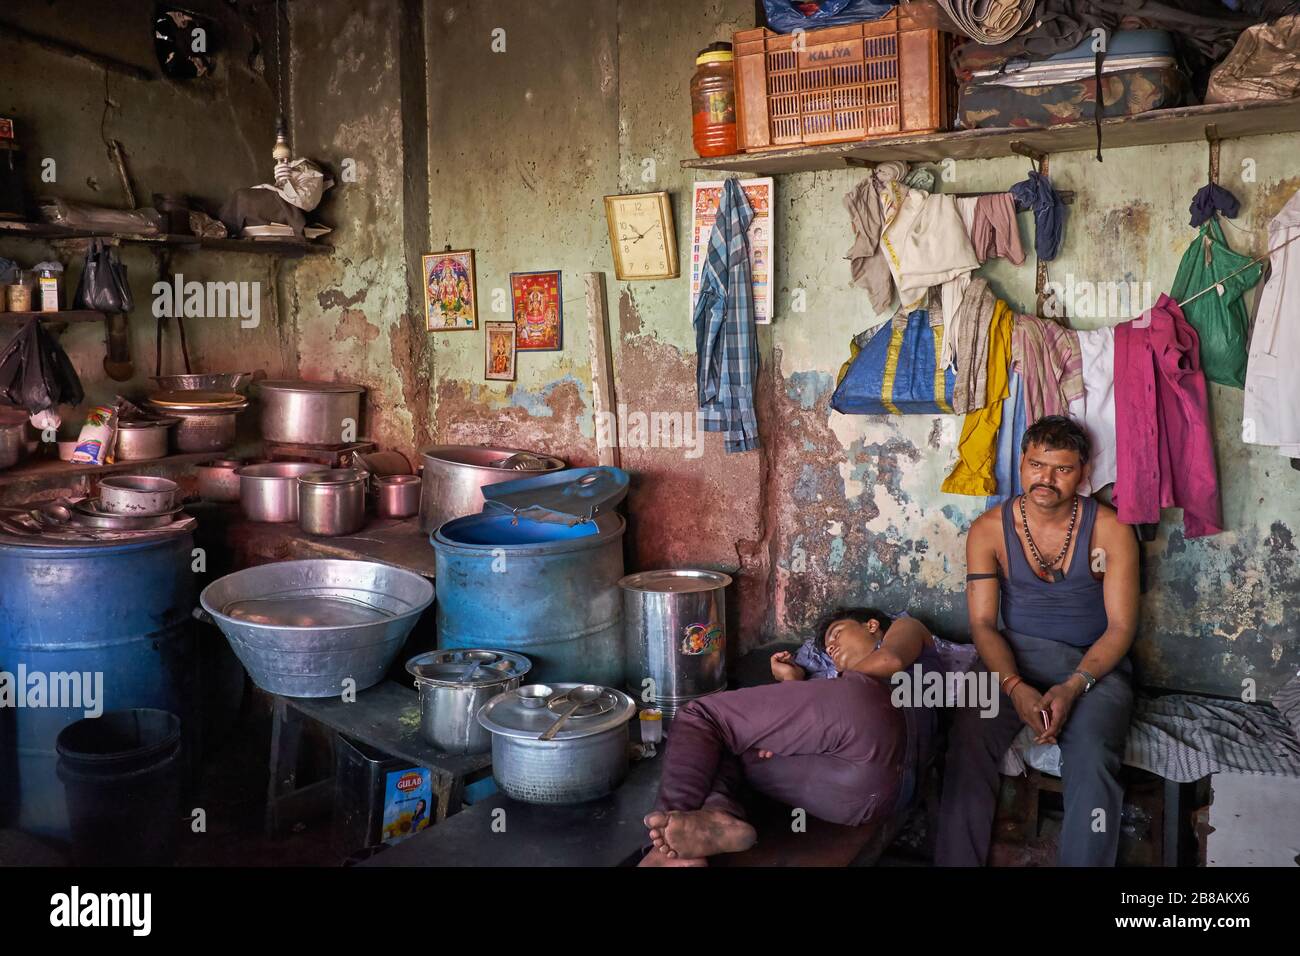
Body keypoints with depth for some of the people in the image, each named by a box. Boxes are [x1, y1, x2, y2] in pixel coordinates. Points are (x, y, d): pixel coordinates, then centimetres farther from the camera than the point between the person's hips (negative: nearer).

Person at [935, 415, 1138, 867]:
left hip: (1095, 662, -1)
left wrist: (1072, 687, -21)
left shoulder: (1110, 530, -4)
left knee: (1090, 756, -31)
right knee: (968, 737, -27)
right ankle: (956, 862, -16)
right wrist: (1016, 687, -21)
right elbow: (983, 622, -3)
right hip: (1015, 658, 1)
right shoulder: (989, 529, 0)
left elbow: (1121, 626, -6)